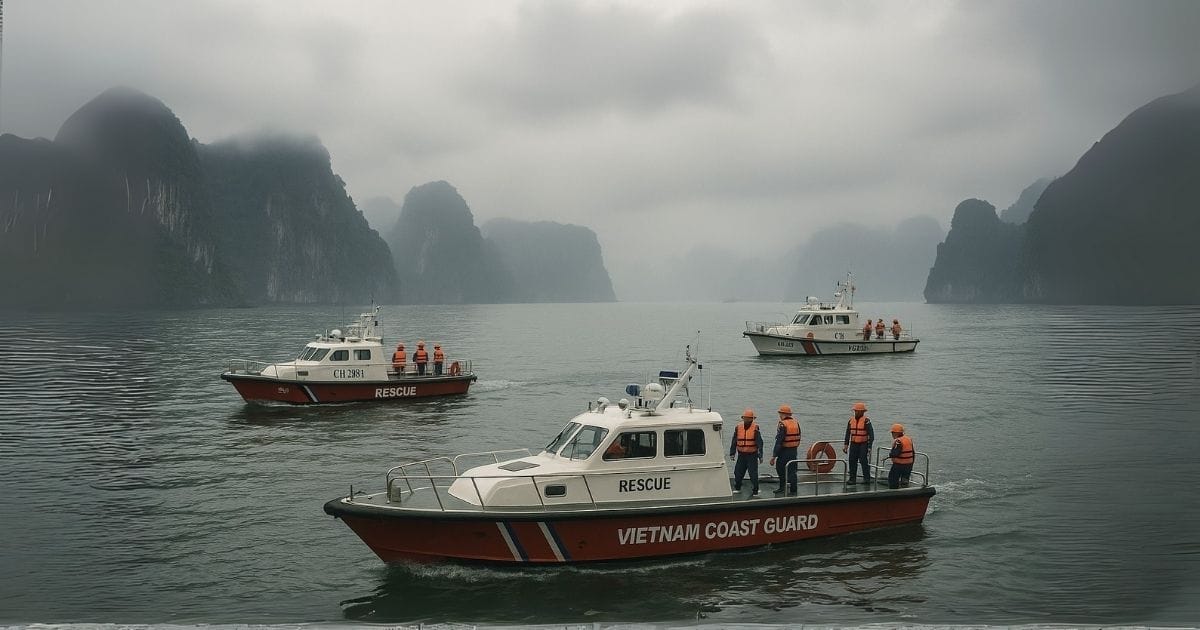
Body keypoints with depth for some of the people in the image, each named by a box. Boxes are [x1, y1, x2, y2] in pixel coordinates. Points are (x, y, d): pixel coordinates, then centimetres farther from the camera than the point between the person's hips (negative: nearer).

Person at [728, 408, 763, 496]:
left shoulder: (755, 428, -6)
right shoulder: (738, 428, 4)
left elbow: (759, 443, -7)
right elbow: (734, 442, 10)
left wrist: (760, 456, -11)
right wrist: (732, 453, 6)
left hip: (752, 455, -3)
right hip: (741, 455, 3)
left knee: (753, 474, -2)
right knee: (738, 472, 11)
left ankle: (755, 491, 8)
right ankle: (737, 488, 30)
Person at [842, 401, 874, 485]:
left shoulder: (866, 421, -10)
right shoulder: (851, 421, 8)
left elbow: (871, 434, -10)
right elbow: (848, 433, 15)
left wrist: (869, 446, -14)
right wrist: (845, 445, 10)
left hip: (863, 444, -5)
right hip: (853, 444, 5)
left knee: (864, 461, -5)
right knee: (852, 461, 4)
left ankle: (867, 478, 6)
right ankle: (852, 479, 9)